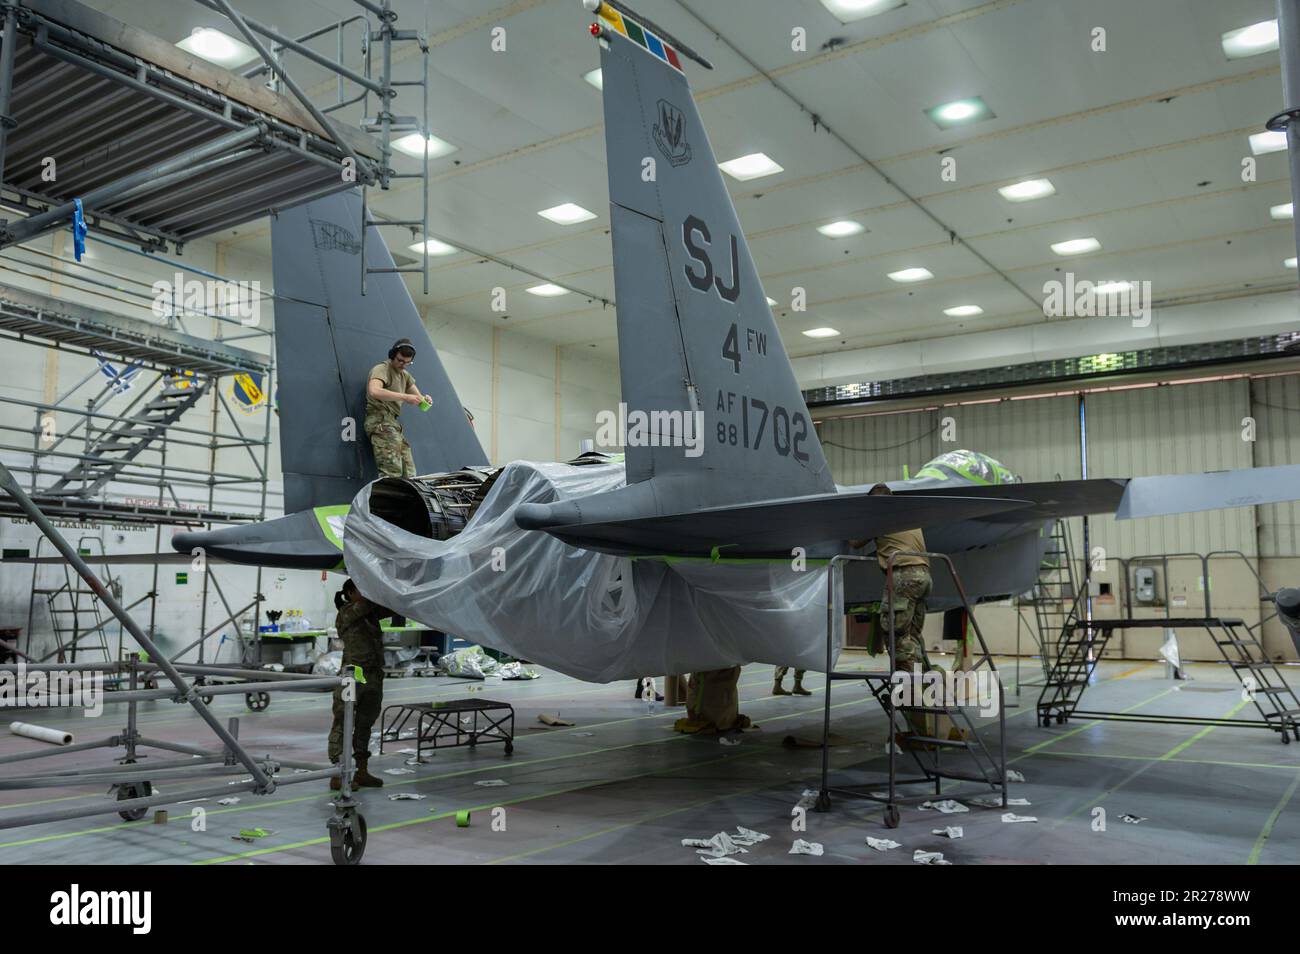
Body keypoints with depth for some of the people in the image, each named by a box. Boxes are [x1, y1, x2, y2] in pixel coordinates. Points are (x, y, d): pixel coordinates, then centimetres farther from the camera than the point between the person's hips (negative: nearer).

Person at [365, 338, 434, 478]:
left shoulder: (405, 375, 23)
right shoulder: (381, 369, -4)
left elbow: (417, 397, 20)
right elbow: (374, 391, -24)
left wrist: (425, 400, -6)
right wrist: (404, 396, -27)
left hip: (394, 424, 9)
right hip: (381, 421, -9)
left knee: (409, 474, 3)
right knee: (392, 471, -23)